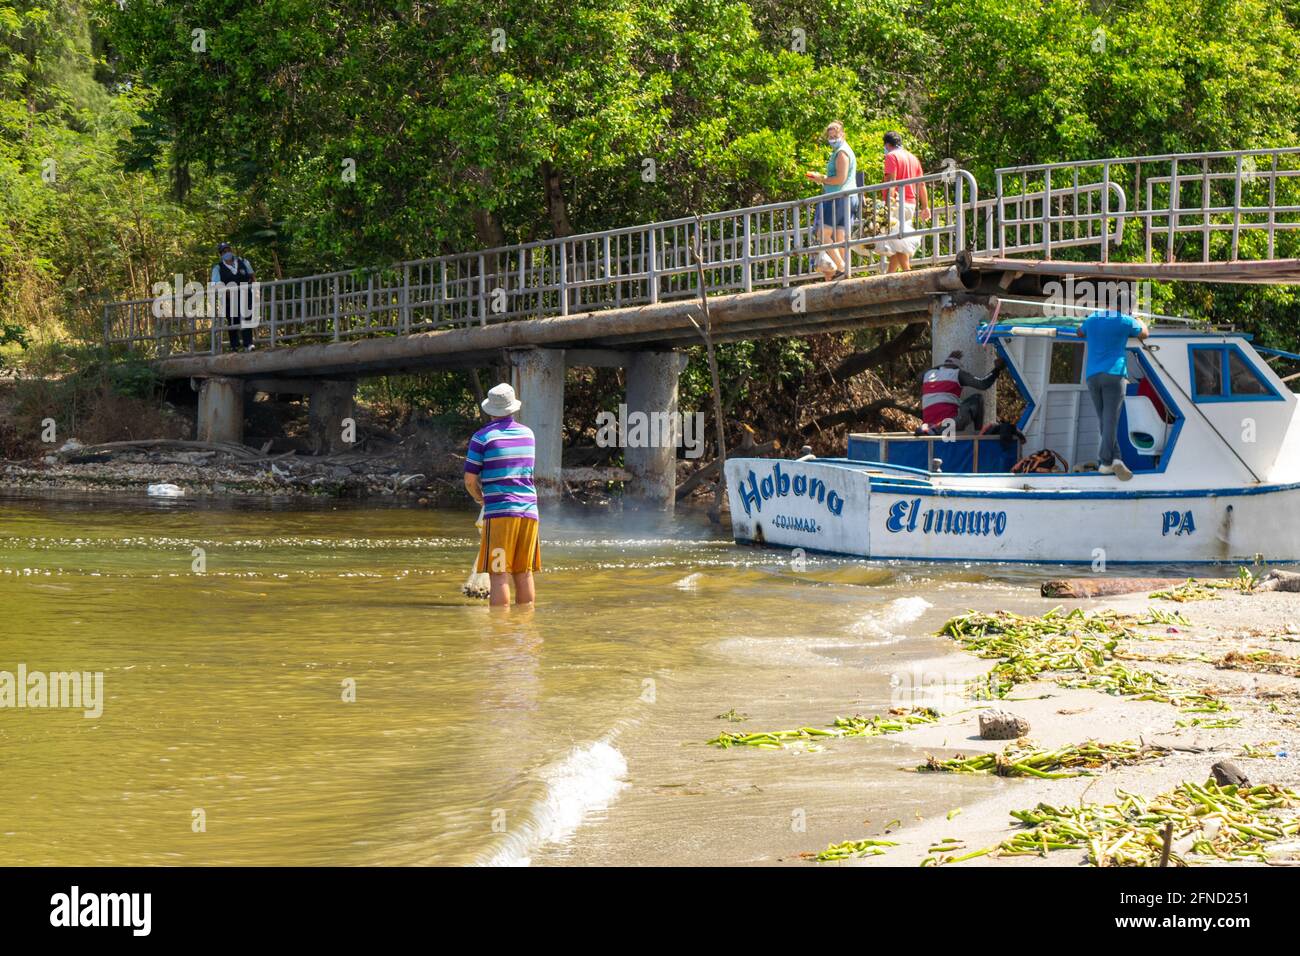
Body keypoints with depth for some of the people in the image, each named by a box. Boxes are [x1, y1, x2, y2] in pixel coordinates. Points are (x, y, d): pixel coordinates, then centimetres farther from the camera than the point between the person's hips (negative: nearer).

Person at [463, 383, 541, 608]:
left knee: (500, 574, -7)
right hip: (529, 510, 5)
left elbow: (470, 480, -2)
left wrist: (479, 497, 19)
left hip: (500, 512, -5)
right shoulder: (528, 434, 13)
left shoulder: (483, 437, -2)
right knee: (524, 573, 9)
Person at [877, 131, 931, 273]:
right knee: (898, 241, 11)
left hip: (897, 203, -8)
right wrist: (925, 207, 18)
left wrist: (889, 202, -23)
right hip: (911, 203, 8)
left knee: (897, 240, -8)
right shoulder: (913, 158, 18)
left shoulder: (891, 156, -5)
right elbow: (921, 184, 17)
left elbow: (891, 181, -17)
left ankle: (906, 272, -16)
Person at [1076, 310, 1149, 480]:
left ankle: (1115, 459, -2)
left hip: (1092, 375, 4)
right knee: (1111, 420, -9)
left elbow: (1080, 333, 34)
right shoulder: (1125, 321, 1)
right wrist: (1140, 322, 39)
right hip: (1114, 374, -4)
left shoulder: (1092, 319, 12)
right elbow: (1143, 334, 19)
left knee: (1104, 420, 7)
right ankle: (1104, 462, -18)